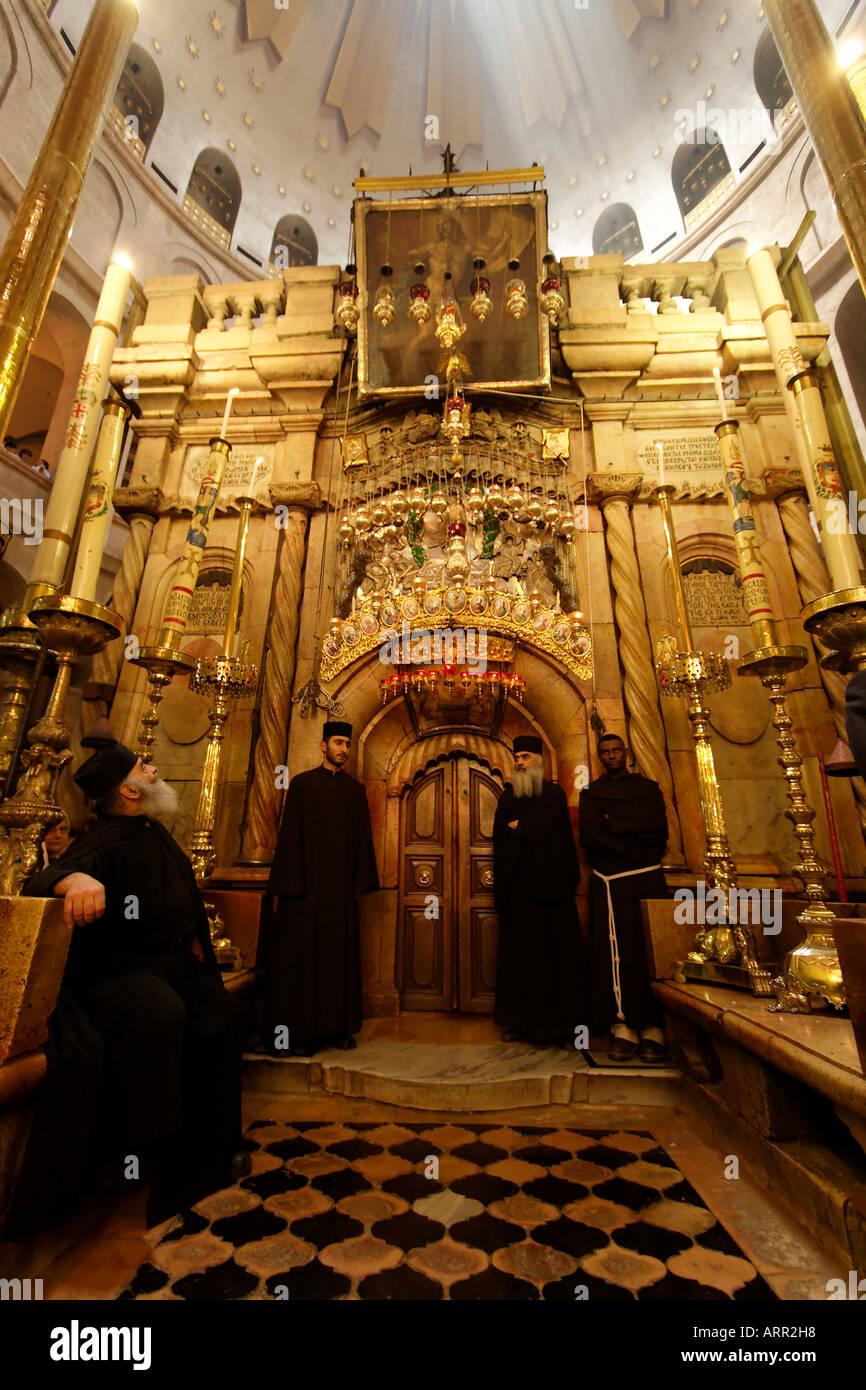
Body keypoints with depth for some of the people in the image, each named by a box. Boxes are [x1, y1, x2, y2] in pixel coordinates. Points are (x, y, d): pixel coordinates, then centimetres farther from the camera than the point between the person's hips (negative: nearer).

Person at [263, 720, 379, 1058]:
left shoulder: (356, 790, 10)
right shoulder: (302, 783, 2)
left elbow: (363, 838, 9)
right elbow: (289, 835, -3)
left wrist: (361, 882, 2)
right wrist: (285, 886, -9)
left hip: (341, 886, 3)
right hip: (306, 882, -3)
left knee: (340, 953, 9)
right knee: (301, 953, 2)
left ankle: (336, 1025, 22)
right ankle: (298, 1031, 15)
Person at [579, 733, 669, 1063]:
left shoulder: (648, 788, 13)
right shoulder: (590, 793, 13)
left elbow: (658, 831, -3)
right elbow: (589, 837, -2)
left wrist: (612, 823, -4)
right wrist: (635, 843, -6)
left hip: (647, 879, 0)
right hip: (608, 882, 0)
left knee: (651, 951, -4)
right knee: (615, 953, -4)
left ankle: (653, 1029, 3)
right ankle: (623, 1028, 3)